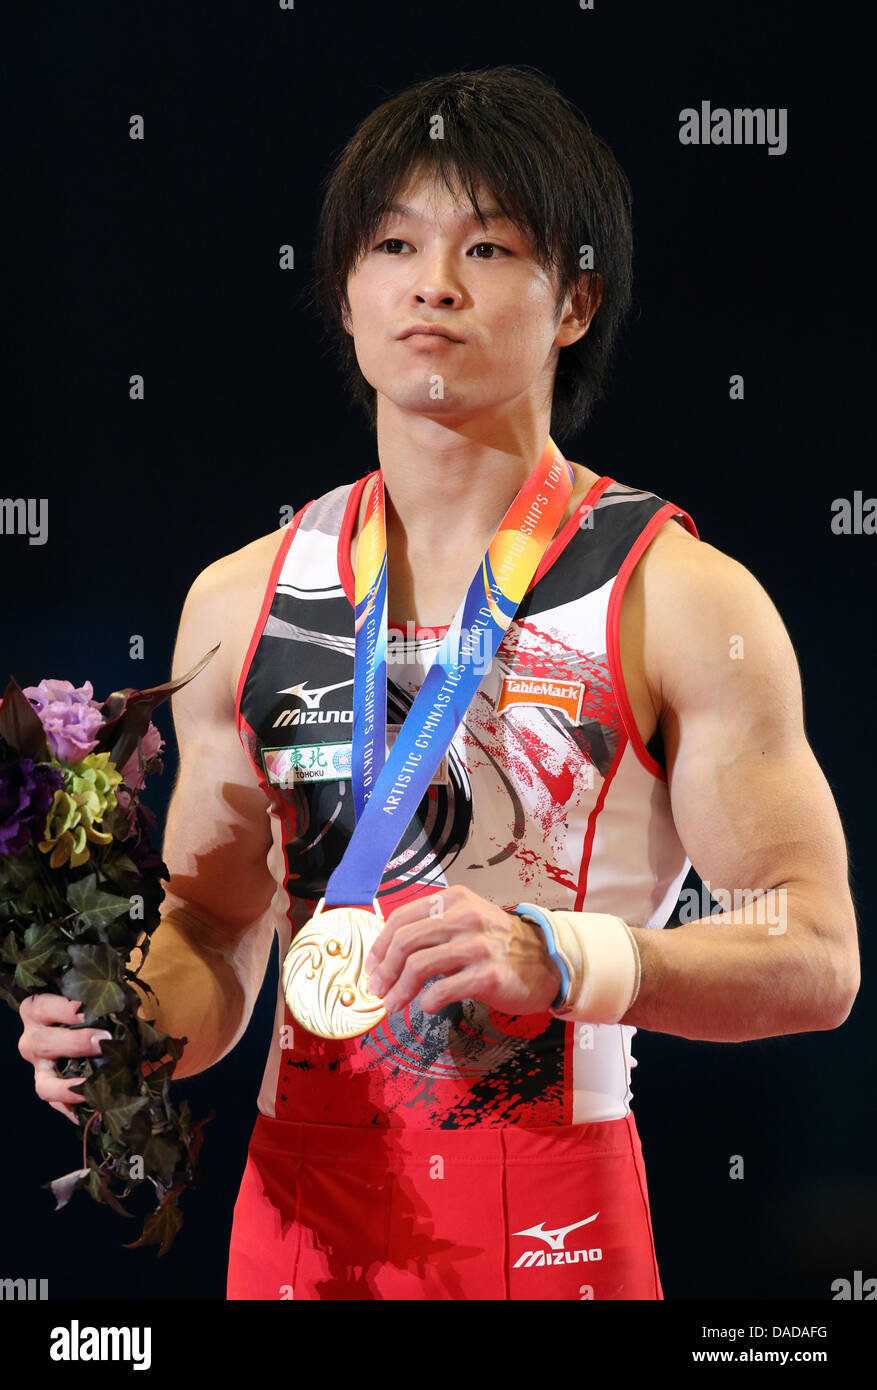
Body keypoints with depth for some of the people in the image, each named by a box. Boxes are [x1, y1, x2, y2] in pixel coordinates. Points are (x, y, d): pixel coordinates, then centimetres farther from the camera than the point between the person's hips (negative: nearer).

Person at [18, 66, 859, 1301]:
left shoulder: (681, 599, -6)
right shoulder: (241, 600, 7)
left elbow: (815, 957, -10)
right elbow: (215, 928, 13)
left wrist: (552, 957, -23)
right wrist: (130, 1026, -7)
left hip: (551, 1219, -3)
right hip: (299, 1198, 4)